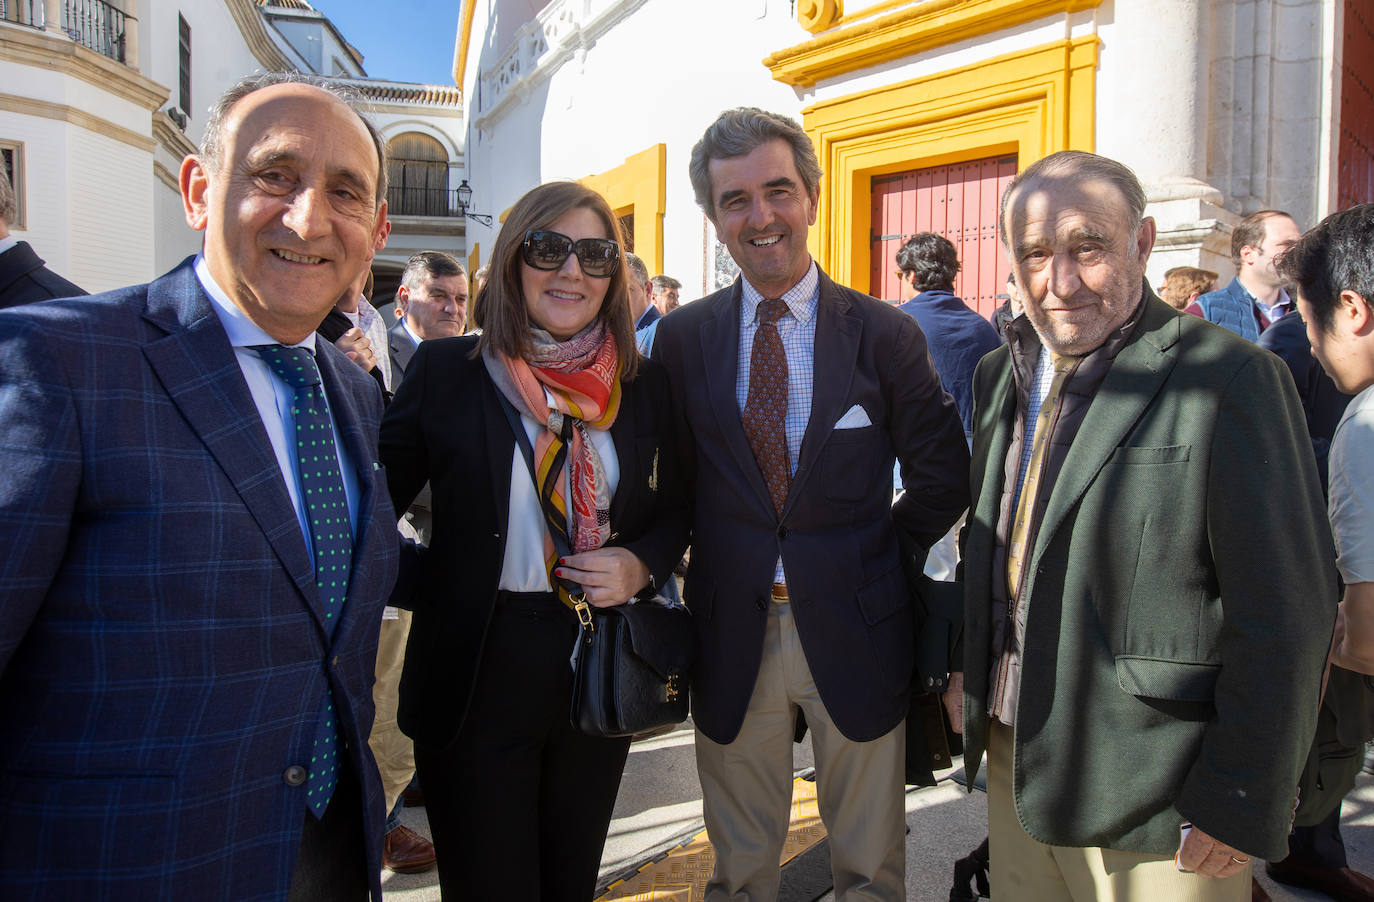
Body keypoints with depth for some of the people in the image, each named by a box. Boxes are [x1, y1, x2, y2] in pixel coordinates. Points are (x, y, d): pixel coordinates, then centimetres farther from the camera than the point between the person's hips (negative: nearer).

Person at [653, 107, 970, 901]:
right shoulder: (682, 338, 0)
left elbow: (944, 476, 2)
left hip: (854, 631, -1)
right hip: (730, 634, 1)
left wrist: (878, 559, -1)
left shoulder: (887, 335, -5)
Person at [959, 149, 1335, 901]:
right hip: (1014, 762, 6)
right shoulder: (1001, 375, 7)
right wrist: (965, 675, 11)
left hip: (1148, 797, -6)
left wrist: (1240, 804, -15)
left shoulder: (1231, 379, -15)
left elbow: (1283, 621, -15)